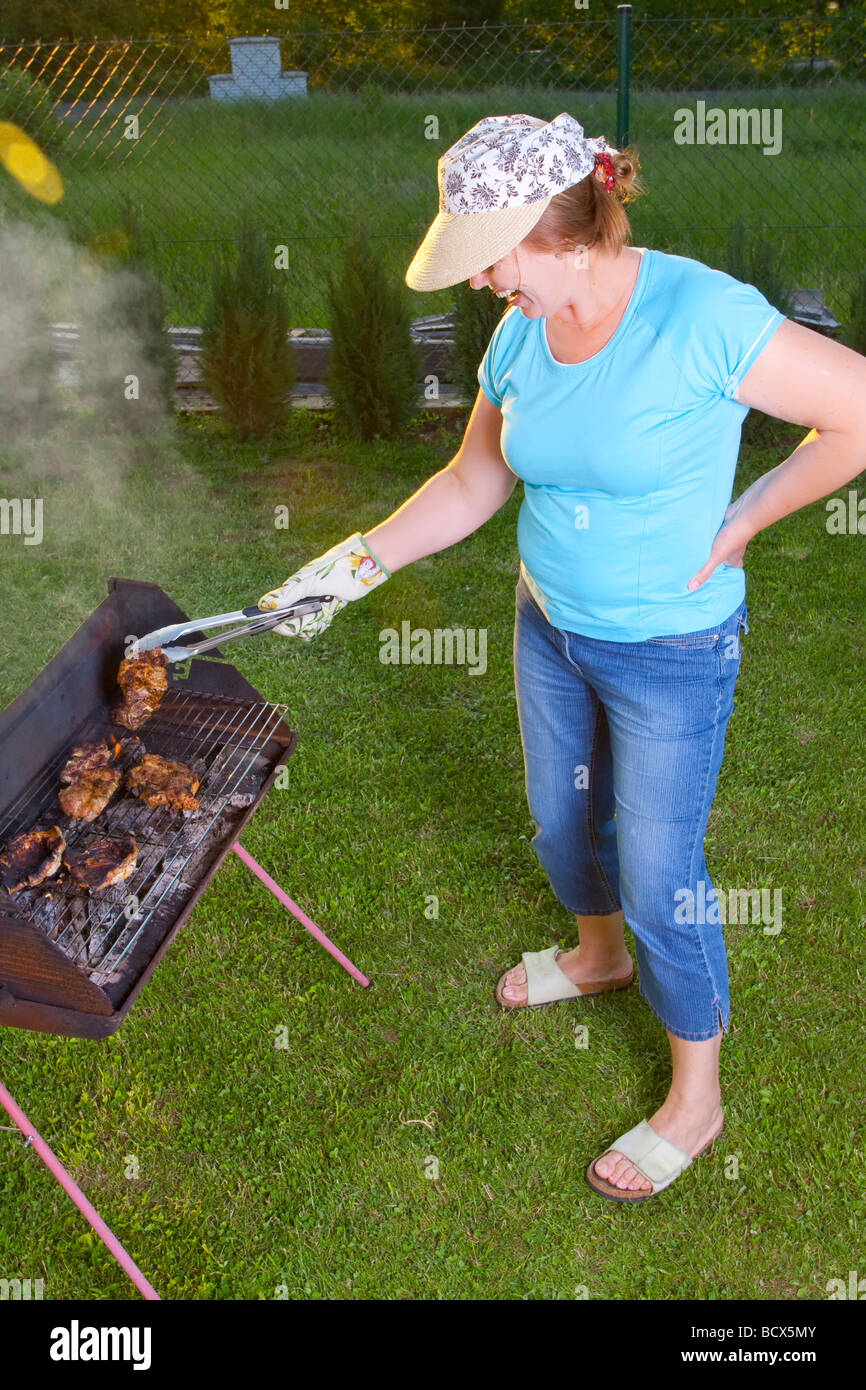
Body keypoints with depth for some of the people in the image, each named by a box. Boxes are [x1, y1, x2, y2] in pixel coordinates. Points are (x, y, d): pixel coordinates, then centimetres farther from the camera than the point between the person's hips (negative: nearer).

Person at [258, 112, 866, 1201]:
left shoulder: (703, 316, -26)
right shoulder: (520, 337, -6)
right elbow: (472, 483, 7)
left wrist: (736, 526, -16)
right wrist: (357, 562, 2)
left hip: (671, 650, -6)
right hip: (550, 628, 7)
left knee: (660, 878, 5)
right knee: (559, 819, 24)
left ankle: (695, 1098, 29)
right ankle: (599, 955, 57)